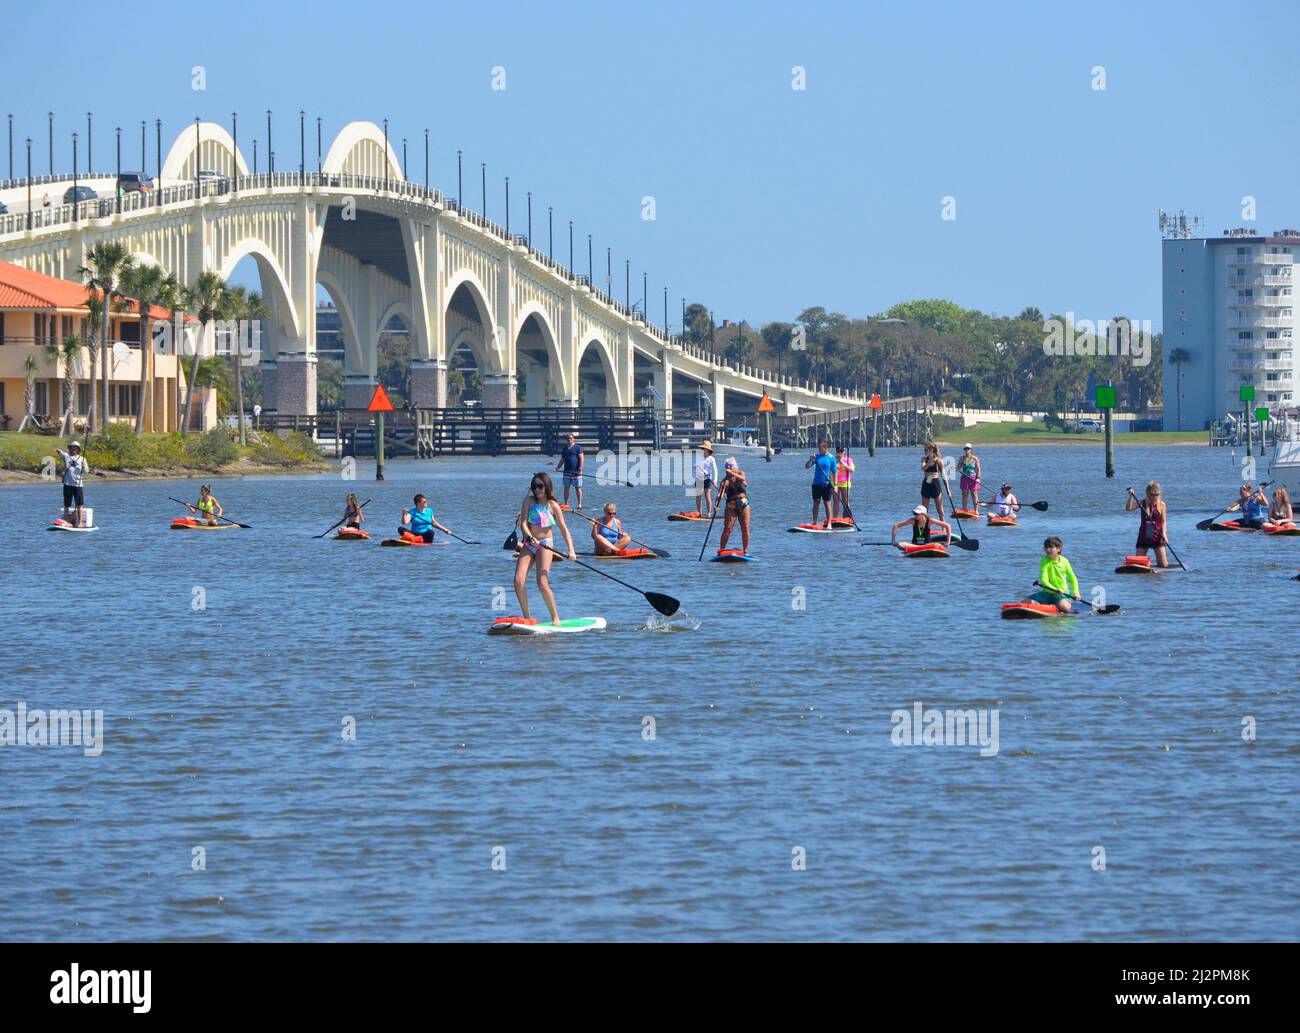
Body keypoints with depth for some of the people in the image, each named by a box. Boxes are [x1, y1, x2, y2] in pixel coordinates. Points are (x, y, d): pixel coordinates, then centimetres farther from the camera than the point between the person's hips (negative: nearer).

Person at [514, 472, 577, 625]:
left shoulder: (553, 506, -2)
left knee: (542, 582, -17)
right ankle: (527, 617, 2)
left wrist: (571, 549, -17)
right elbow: (523, 524, -6)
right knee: (518, 581, -11)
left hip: (545, 545, -3)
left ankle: (555, 617, -1)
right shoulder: (529, 501, 2)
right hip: (528, 544, 3)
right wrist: (531, 537, -26)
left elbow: (564, 529, -4)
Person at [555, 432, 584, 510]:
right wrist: (557, 468, 7)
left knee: (578, 488, -3)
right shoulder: (565, 448, 15)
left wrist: (580, 469, -17)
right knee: (566, 488, 6)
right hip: (567, 472, 6)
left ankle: (579, 505, -2)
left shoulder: (578, 448, -2)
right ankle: (566, 504, 12)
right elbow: (562, 460, 19)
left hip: (576, 472, -6)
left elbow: (581, 459, -8)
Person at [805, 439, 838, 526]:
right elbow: (806, 466, -1)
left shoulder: (831, 458, -4)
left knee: (827, 503, 1)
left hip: (826, 484, -3)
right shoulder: (816, 456, 3)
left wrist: (835, 486, -5)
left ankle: (829, 524, 4)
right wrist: (811, 459, -19)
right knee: (816, 503, 5)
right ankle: (814, 523, 11)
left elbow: (834, 473, -2)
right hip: (816, 483, 3)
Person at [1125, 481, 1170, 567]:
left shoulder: (1161, 504, -2)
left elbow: (1163, 521, -3)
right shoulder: (1142, 503, -1)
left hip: (1157, 537, -1)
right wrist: (1131, 496, -24)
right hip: (1144, 537, 1)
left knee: (1163, 565, -3)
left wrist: (1164, 534, -17)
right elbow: (1128, 509, -13)